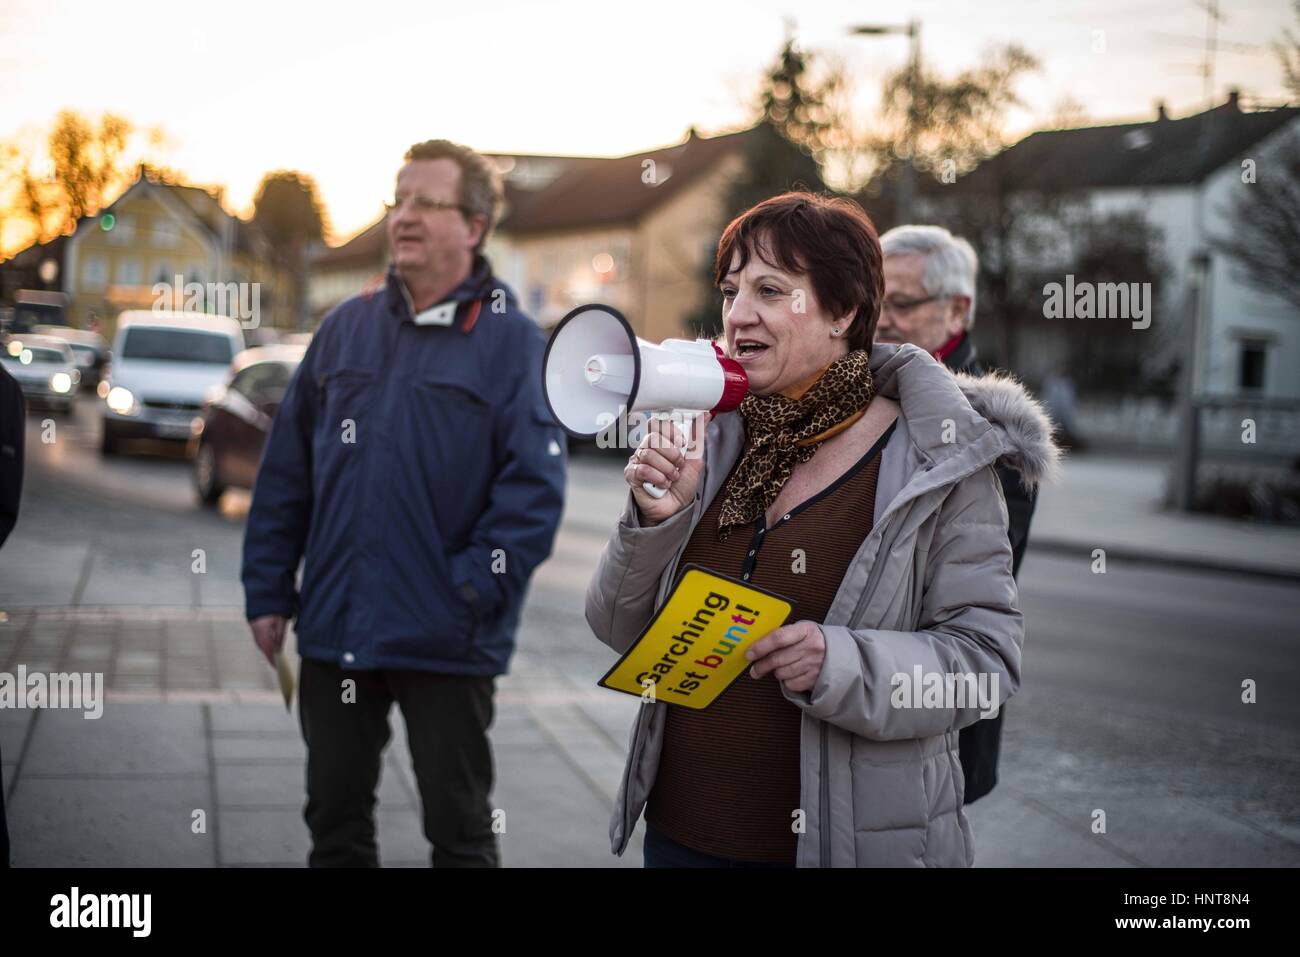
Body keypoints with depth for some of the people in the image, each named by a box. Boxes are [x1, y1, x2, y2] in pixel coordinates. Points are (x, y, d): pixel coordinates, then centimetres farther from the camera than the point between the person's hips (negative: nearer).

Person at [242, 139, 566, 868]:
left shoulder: (512, 342, -6)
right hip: (335, 633, 5)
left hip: (447, 643, -4)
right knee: (336, 823, 15)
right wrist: (268, 591, 6)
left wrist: (476, 590, -17)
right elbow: (286, 473, 10)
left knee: (460, 831, 9)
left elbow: (535, 486, -12)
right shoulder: (346, 330, 8)